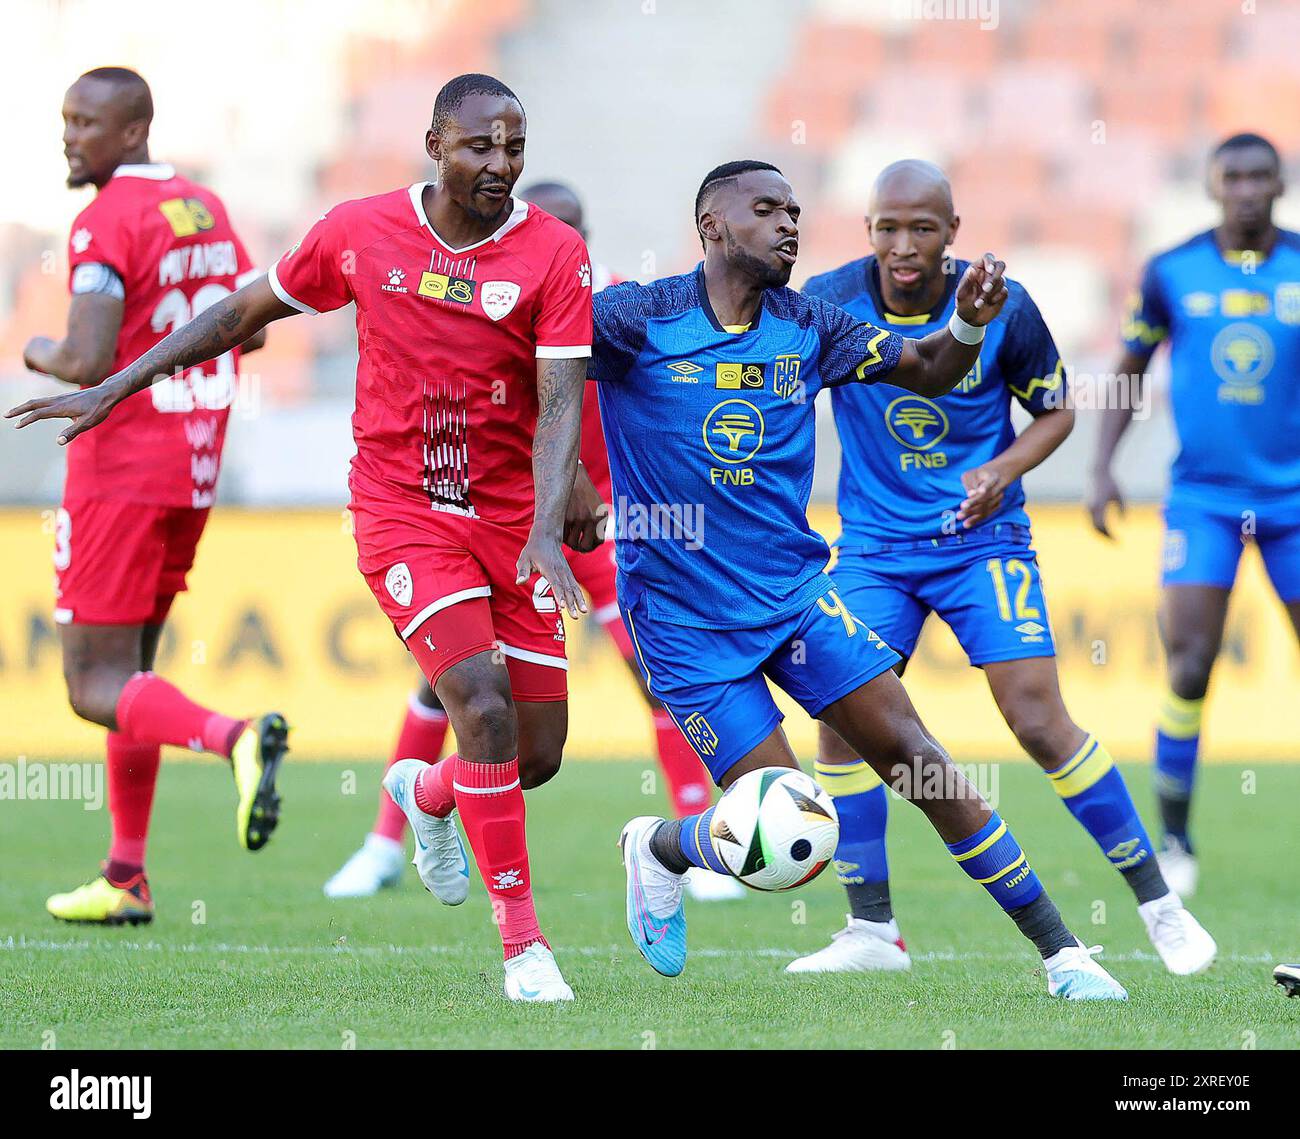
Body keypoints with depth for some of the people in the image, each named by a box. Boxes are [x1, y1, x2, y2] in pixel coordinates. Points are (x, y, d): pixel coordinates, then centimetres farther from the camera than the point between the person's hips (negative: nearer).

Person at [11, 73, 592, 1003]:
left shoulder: (555, 254, -8)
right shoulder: (361, 234, -5)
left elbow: (560, 404, -12)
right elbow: (248, 310, 10)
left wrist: (546, 531, -27)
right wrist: (112, 391, 13)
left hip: (511, 520, 2)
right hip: (401, 511, -2)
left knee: (538, 754, 3)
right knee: (484, 706, -20)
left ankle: (426, 792, 39)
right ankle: (523, 942, -9)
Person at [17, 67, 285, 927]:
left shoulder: (108, 223, -16)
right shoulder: (207, 210, 10)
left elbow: (88, 363, -23)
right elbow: (249, 331, 20)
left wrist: (42, 356, -3)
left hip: (122, 468, -8)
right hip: (195, 468, 8)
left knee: (97, 686, -5)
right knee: (130, 664, 16)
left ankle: (235, 737, -30)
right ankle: (126, 879, 17)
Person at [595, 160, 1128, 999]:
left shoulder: (808, 326, 2)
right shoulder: (638, 319, -11)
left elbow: (925, 371, 4)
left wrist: (969, 326, -17)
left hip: (796, 590, 4)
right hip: (685, 619, -4)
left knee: (915, 758, -5)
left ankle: (1059, 951, 0)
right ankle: (657, 851, 25)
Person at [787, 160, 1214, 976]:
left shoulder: (1002, 307, -12)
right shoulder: (828, 301, -10)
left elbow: (1055, 411, 2)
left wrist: (1005, 469, -16)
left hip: (982, 536, -2)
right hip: (875, 542, 2)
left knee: (1039, 720, -11)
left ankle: (1158, 902, 1)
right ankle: (872, 931, 4)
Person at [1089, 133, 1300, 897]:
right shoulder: (1172, 274, 1)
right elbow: (1132, 368, 13)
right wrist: (1104, 464, 4)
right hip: (1203, 495, 0)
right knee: (1189, 665, -10)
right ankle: (1175, 840, 2)